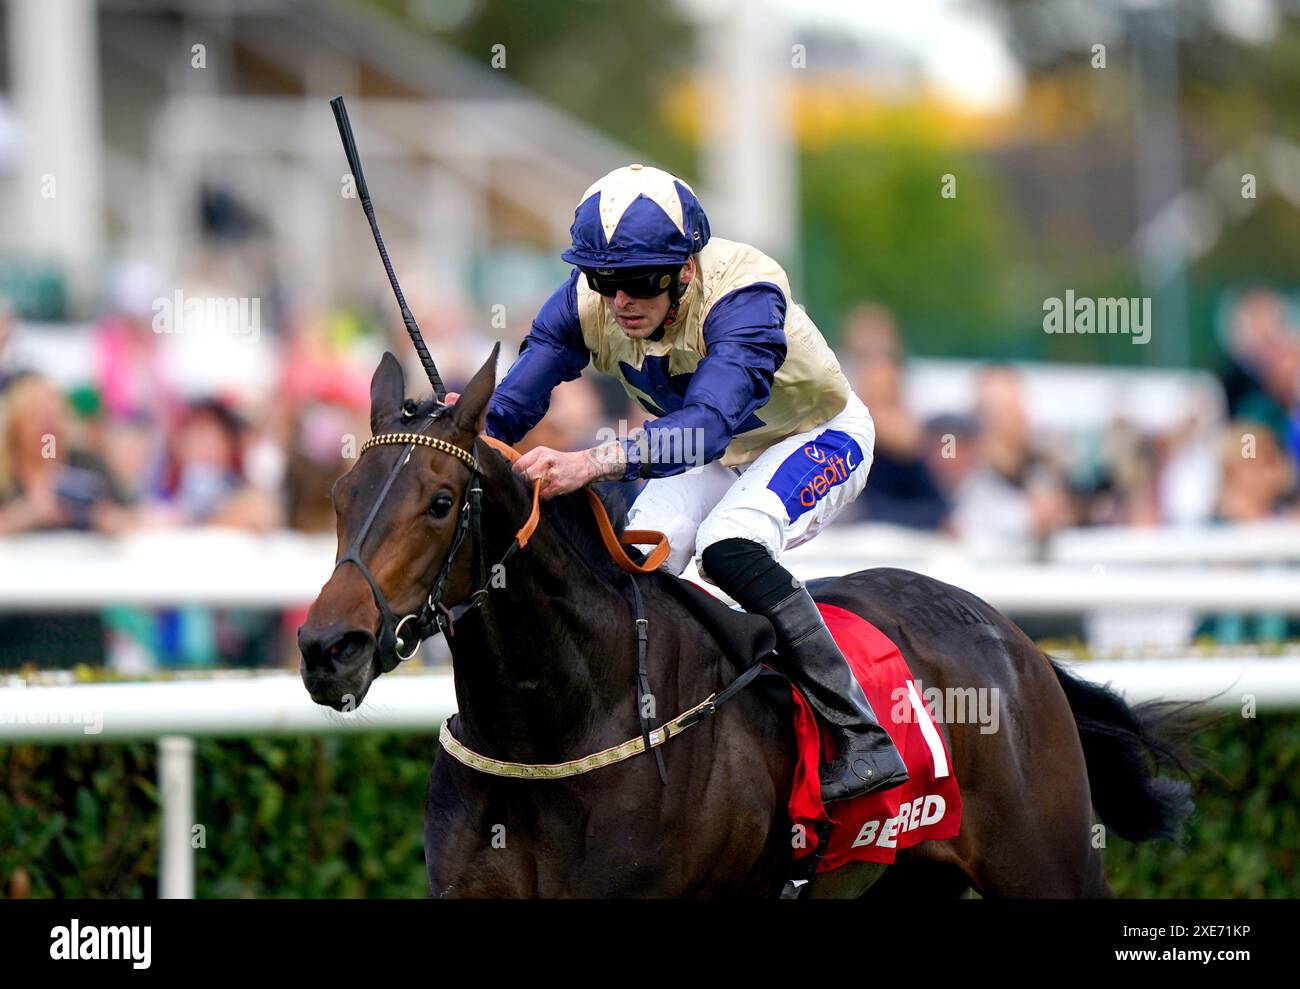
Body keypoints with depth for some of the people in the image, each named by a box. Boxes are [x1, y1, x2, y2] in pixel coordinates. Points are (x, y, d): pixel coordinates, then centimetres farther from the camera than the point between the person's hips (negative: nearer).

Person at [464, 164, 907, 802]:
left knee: (728, 547, -31)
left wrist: (589, 464, -68)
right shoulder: (586, 303, -21)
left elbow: (709, 425, -55)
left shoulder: (742, 296, -40)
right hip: (714, 454, 6)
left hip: (818, 438, -6)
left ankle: (862, 737, -26)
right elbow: (510, 407, -20)